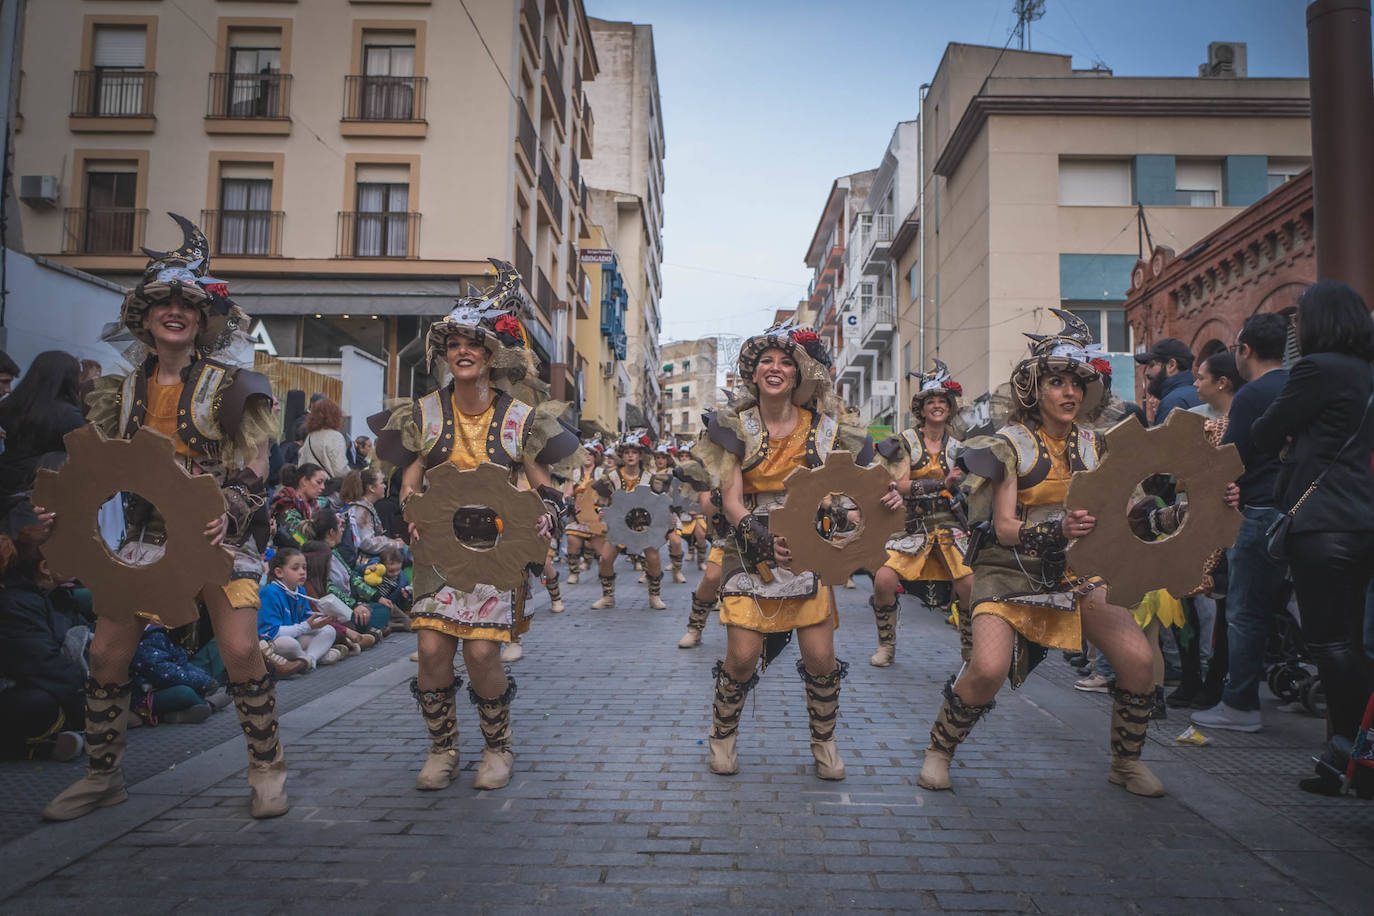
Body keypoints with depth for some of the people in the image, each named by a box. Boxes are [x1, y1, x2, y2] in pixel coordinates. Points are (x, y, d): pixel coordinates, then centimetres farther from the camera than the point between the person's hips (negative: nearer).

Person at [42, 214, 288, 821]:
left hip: (219, 531, -4)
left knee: (241, 651, -12)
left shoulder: (228, 384, -3)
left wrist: (229, 514, -22)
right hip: (148, 531, 5)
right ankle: (103, 776, 23)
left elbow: (253, 469, -6)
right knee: (106, 652, 3)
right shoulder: (127, 388, 10)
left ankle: (267, 771, 6)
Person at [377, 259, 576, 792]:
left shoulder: (519, 417, 0)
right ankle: (442, 748, 17)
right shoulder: (426, 413, 5)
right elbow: (411, 478, 10)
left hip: (497, 548, -2)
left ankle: (498, 748, 17)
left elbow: (540, 484, 4)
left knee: (482, 654, -9)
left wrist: (545, 514, -17)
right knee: (432, 649, -8)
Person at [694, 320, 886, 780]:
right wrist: (764, 539, -23)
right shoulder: (736, 426, 1)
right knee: (742, 658, -6)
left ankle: (824, 742, 24)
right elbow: (731, 500, -7)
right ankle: (722, 736, 21)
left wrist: (885, 497, -18)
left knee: (820, 659, -2)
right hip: (752, 552, -1)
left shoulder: (823, 427, 3)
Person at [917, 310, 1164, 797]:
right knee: (988, 667, -25)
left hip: (1078, 569, 4)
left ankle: (1126, 761, 14)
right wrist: (1057, 529, -32)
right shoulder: (1011, 444, -7)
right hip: (1011, 570, -4)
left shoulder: (1093, 444, 7)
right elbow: (1005, 527, -15)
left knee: (1138, 657, -14)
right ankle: (938, 751, 3)